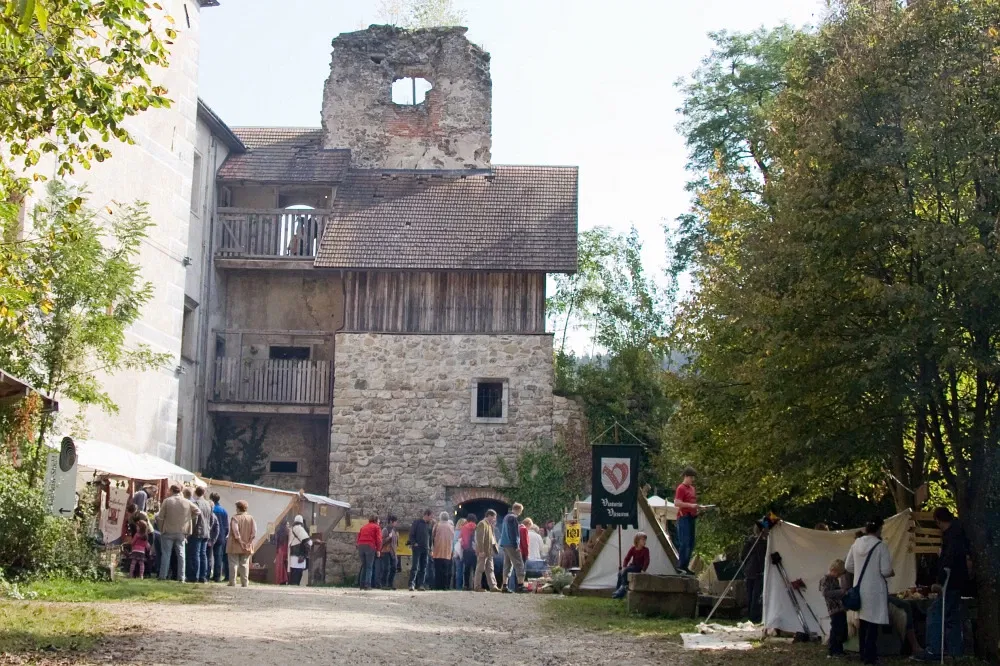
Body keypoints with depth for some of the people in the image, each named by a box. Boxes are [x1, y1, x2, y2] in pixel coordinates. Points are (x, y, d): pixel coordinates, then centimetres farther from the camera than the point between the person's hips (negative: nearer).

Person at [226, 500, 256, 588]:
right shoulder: (251, 518, 2)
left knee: (234, 564, 2)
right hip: (247, 548, 4)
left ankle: (232, 583, 0)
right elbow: (254, 532, -4)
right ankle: (245, 583, 7)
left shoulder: (235, 518, -10)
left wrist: (241, 542, -14)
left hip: (235, 547, -4)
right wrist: (249, 543, -4)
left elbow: (235, 532, -18)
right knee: (244, 564, 9)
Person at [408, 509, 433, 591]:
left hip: (425, 549, 6)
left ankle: (420, 584, 6)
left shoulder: (429, 524, 14)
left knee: (423, 568, 4)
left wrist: (430, 549, 14)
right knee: (415, 566, -12)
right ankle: (412, 583, -15)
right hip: (417, 548, -6)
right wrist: (414, 543, -13)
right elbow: (411, 534, -3)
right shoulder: (417, 522, -2)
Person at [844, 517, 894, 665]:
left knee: (863, 621, 15)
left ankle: (863, 653, 23)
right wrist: (891, 573, 7)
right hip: (875, 589, -5)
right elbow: (885, 571, -14)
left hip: (860, 588, 5)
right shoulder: (881, 546, -14)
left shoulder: (856, 544, 2)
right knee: (873, 622, 0)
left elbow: (848, 566, 7)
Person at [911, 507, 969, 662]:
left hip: (951, 581, -10)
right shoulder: (958, 531, 12)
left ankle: (934, 650, -14)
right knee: (951, 616, 13)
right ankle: (954, 652, 16)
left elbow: (949, 559, -28)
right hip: (955, 581, 10)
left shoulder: (951, 534, -18)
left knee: (935, 614, -11)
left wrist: (940, 581, -29)